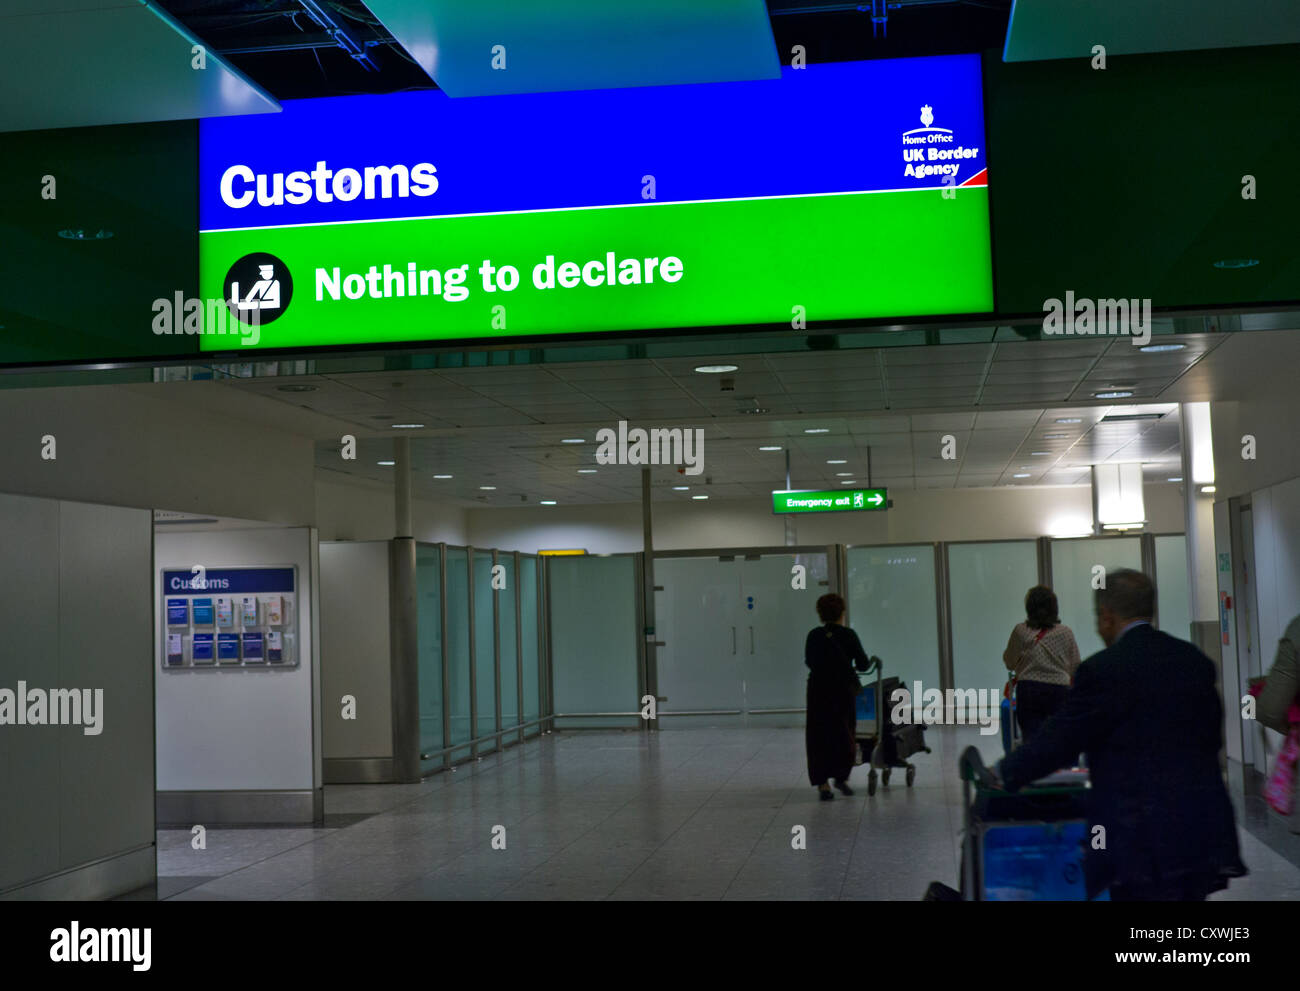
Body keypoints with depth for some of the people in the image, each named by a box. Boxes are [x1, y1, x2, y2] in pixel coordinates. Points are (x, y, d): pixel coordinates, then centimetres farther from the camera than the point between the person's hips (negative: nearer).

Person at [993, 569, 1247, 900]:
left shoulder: (1102, 670, -12)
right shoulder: (1196, 661, 8)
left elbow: (1060, 739, -6)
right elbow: (1211, 737, 16)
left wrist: (1005, 773, 9)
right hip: (1203, 834, 7)